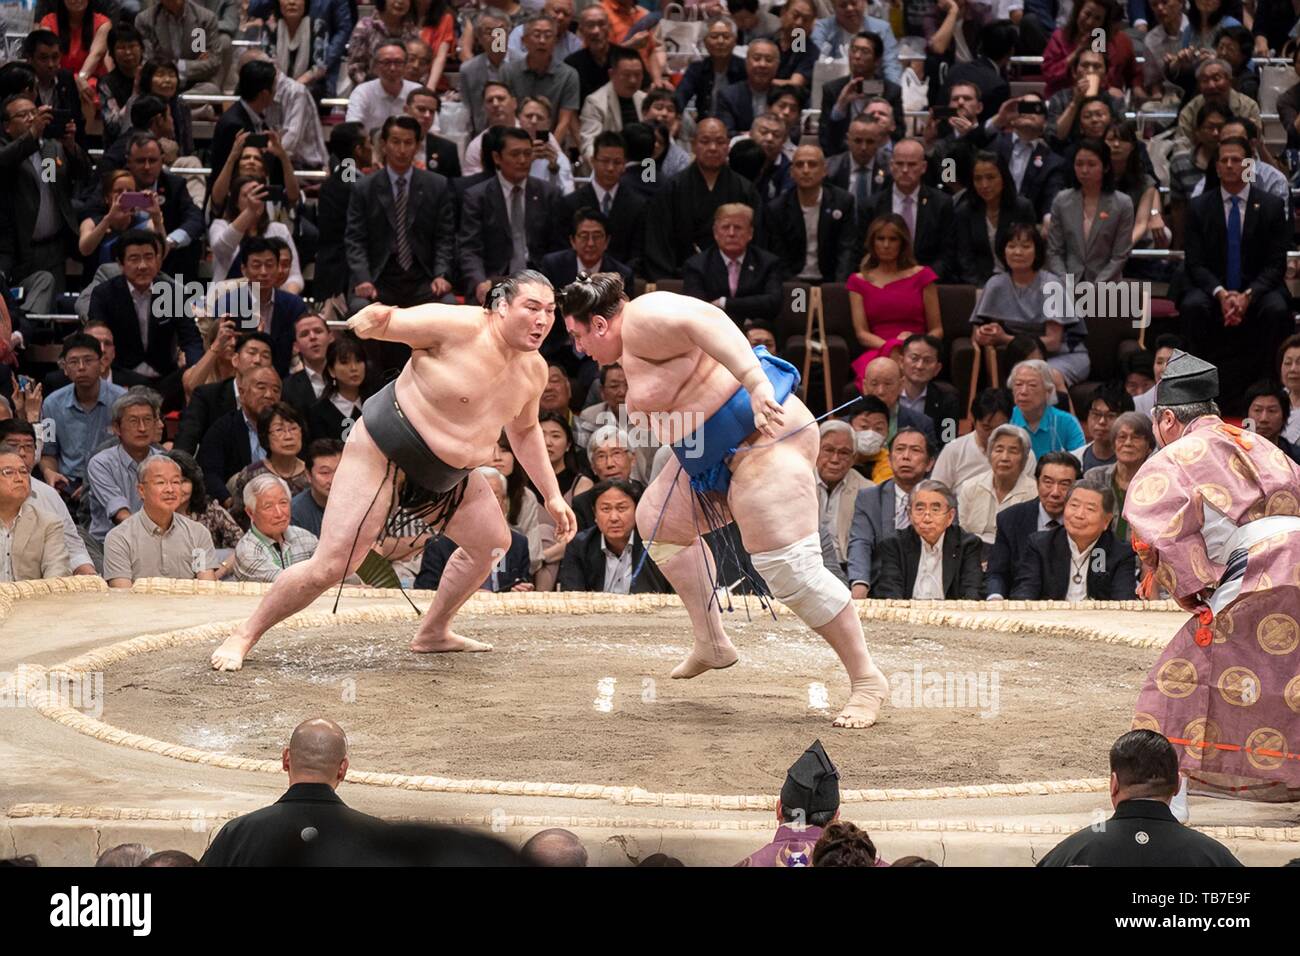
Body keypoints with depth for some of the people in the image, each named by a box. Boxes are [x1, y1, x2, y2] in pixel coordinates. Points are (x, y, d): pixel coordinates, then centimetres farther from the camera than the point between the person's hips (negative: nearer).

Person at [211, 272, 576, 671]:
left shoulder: (533, 370, 1)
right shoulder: (458, 327, -21)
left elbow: (524, 431, 18)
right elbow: (385, 323, -18)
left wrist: (552, 496, 17)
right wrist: (370, 321, -43)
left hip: (447, 474, 8)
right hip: (384, 454, -8)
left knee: (493, 542, 16)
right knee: (330, 565, -13)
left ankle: (433, 633, 32)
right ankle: (243, 638, 2)